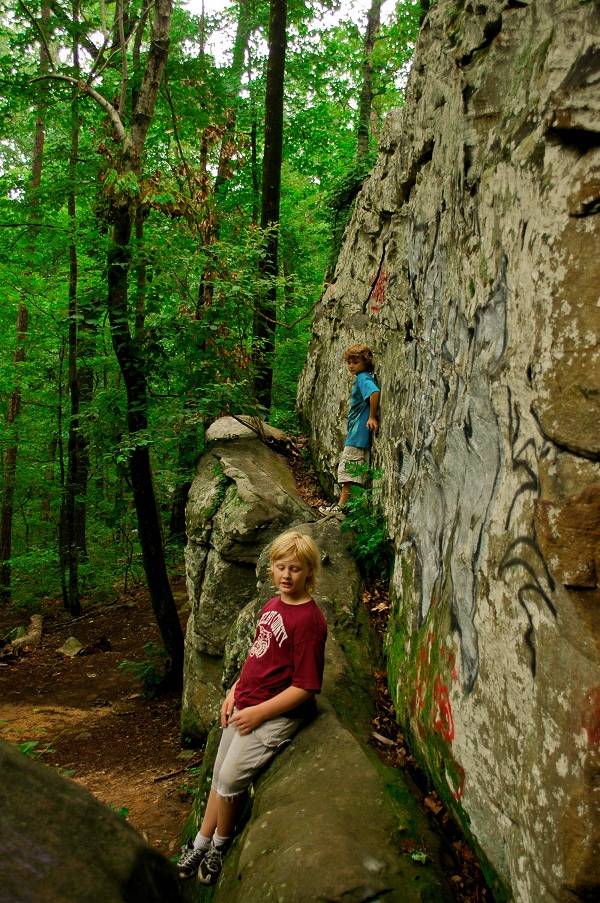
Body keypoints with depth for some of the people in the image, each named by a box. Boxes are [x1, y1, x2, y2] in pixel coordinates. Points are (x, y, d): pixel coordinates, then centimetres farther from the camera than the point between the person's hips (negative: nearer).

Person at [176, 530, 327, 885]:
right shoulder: (272, 605, 6)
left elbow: (305, 687, -20)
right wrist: (235, 692, 9)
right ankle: (200, 843, 31)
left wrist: (258, 712, -17)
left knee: (231, 777, -10)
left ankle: (220, 845, 16)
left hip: (277, 714, -8)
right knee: (220, 775, 14)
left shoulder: (309, 620, -20)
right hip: (245, 705, 8)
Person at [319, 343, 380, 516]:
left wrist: (372, 417, -29)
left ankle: (341, 507, -2)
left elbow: (375, 392, -32)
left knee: (349, 470, -6)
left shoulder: (363, 378, -13)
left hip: (358, 434, -10)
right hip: (357, 433, 10)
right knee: (349, 470, 14)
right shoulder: (361, 379, 17)